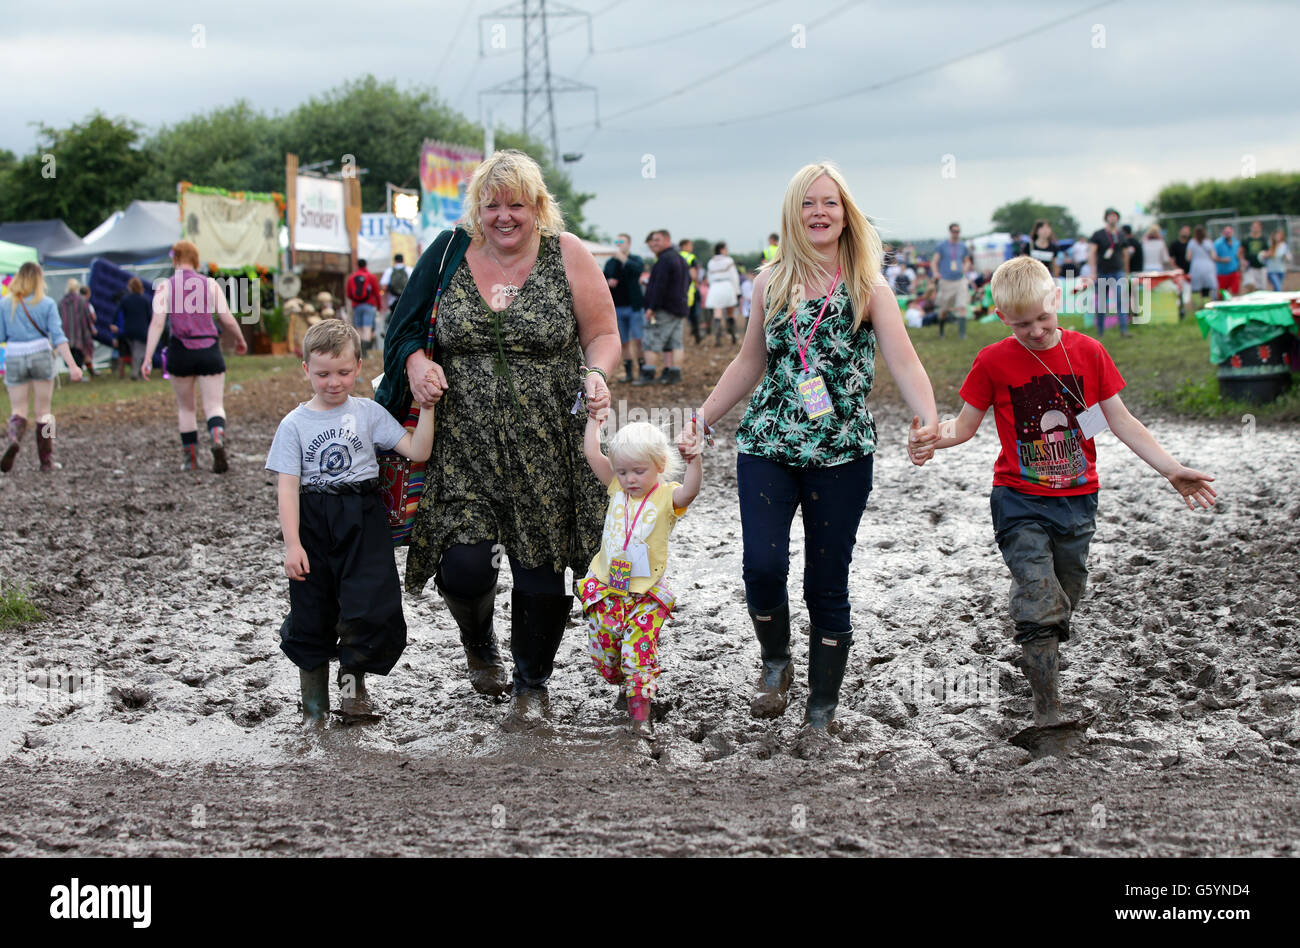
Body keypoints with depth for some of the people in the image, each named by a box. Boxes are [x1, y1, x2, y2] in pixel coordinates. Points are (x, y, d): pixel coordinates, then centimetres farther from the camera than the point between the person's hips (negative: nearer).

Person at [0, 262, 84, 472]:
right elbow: (58, 337, -9)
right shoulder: (47, 304, -3)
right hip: (41, 356, -1)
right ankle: (46, 460, 11)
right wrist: (72, 366, -12)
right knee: (43, 412, 10)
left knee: (18, 410, 7)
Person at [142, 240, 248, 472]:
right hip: (209, 351, 0)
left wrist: (148, 357, -12)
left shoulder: (164, 287, 0)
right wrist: (240, 341, 18)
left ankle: (190, 458, 20)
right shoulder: (210, 284, 2)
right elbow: (228, 321, -1)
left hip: (180, 353, 0)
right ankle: (218, 439, -30)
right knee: (214, 405, 1)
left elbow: (157, 323, -10)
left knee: (185, 407, 18)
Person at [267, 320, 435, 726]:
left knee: (371, 607, -12)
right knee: (311, 613, 6)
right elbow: (288, 487, -4)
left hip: (363, 519, 0)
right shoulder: (295, 425, 1)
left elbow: (418, 452, 0)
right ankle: (314, 703, 20)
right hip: (313, 524, 0)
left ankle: (354, 676, 14)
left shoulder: (368, 413, 5)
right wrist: (292, 544, -12)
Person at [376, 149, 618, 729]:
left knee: (542, 572, 3)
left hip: (547, 452, 0)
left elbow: (603, 335, 5)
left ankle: (532, 682, 28)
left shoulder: (566, 255, 1)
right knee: (463, 568, -9)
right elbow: (407, 329, 12)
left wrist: (596, 375, -15)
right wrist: (416, 361, -9)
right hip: (463, 447, 1)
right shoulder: (450, 254, 4)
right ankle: (479, 644, 29)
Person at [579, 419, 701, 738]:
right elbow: (592, 455, 0)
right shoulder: (617, 489, 3)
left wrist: (695, 460, -45)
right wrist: (594, 420, 2)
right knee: (602, 649, 6)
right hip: (606, 588, 4)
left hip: (645, 594, -4)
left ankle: (640, 711, -2)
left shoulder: (666, 497, -9)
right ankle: (625, 685, 32)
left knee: (640, 651, -10)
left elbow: (689, 492, -31)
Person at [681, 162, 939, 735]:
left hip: (841, 454, -2)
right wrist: (701, 423, 16)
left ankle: (822, 710, 18)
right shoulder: (770, 284, 9)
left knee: (827, 582, 2)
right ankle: (775, 662, 16)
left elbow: (905, 363, -9)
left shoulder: (868, 289, 1)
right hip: (767, 447, 2)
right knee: (763, 565, -14)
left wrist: (928, 418, -28)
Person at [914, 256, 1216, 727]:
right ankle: (1047, 707, -11)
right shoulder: (993, 362, -5)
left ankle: (1038, 664, 34)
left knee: (1063, 604, 12)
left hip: (1077, 499, 3)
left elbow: (1120, 421, 4)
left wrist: (1172, 469, -2)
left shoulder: (1088, 352, 1)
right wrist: (935, 437, -21)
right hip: (1020, 502, -3)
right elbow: (965, 424, 2)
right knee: (1040, 607, -14)